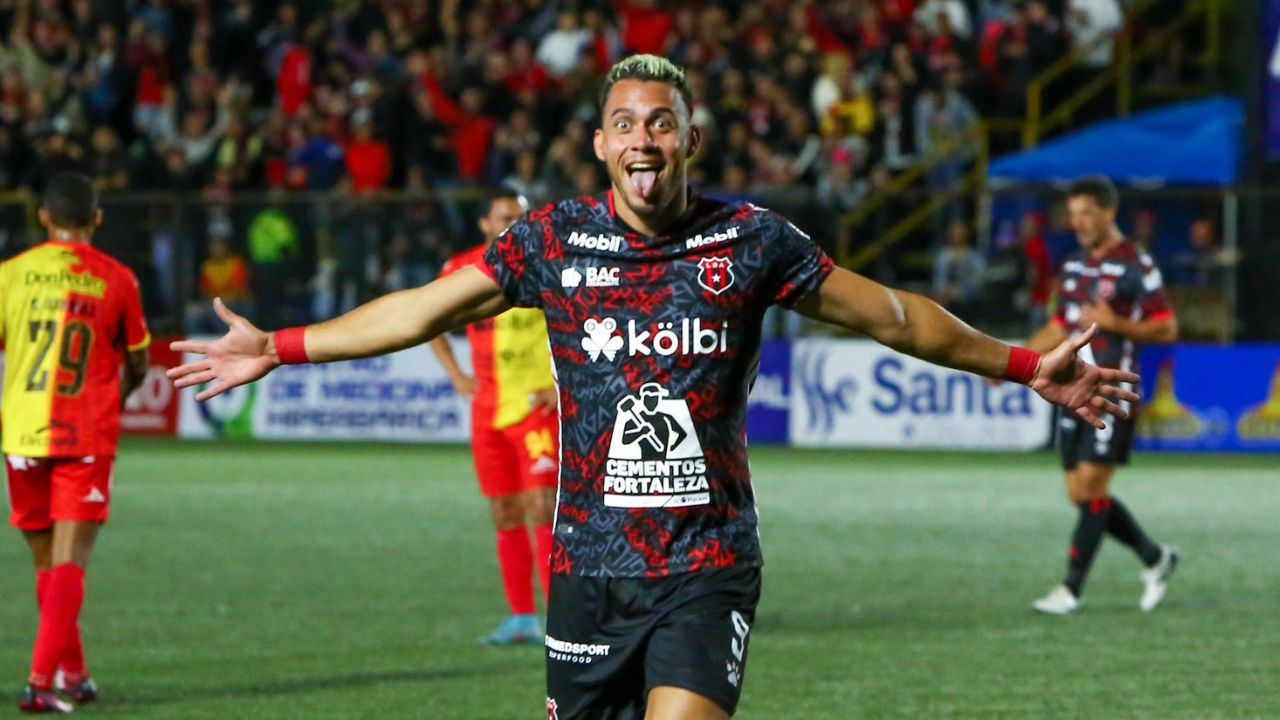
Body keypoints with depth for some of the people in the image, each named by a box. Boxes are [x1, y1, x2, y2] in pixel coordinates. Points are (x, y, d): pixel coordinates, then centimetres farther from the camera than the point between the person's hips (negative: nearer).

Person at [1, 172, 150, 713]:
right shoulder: (116, 280, -1)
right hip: (87, 439, -2)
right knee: (69, 562, -5)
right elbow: (137, 365, 10)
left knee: (47, 563, 16)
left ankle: (74, 674, 27)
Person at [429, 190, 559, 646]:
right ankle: (521, 618, 13)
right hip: (487, 408, 5)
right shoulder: (462, 271, 5)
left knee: (542, 508, -13)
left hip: (536, 404, -5)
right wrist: (455, 375, 11)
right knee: (505, 516, 7)